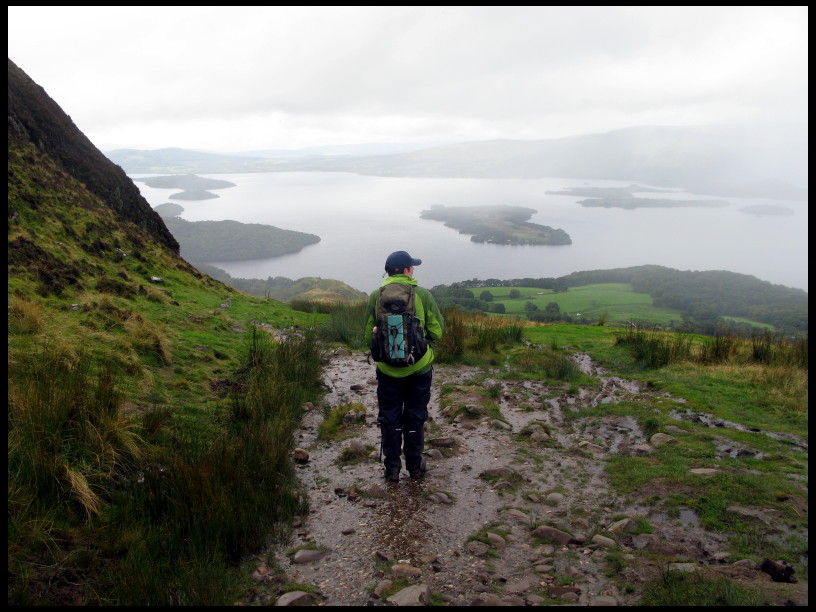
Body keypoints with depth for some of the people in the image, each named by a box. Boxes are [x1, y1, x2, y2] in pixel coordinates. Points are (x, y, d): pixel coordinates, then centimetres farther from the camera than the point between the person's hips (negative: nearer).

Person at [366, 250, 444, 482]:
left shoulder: (376, 296, -6)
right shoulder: (423, 294, -9)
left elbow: (368, 335, -2)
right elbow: (438, 330, -7)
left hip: (388, 369, 1)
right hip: (419, 367, 0)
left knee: (389, 418, 14)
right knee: (415, 417, 15)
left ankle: (392, 468, 21)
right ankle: (415, 466, 25)